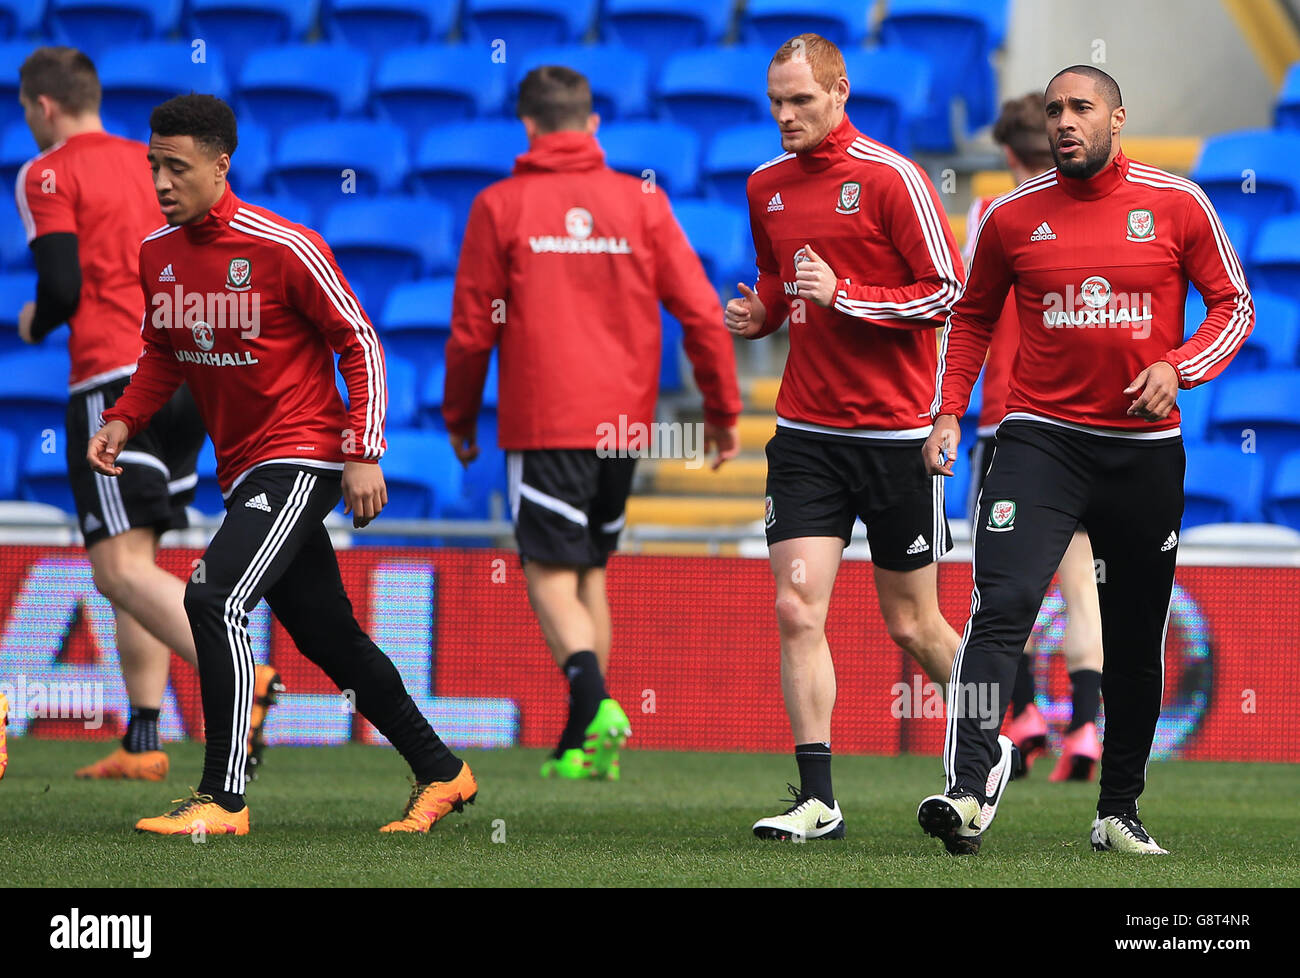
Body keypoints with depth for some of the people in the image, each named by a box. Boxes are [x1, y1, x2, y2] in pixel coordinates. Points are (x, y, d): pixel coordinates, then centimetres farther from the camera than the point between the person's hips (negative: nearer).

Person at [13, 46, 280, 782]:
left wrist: (33, 326, 8)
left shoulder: (49, 175, -3)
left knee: (121, 568, -11)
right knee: (136, 560, 14)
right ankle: (143, 742, 10)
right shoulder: (154, 163, 17)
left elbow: (62, 287, -12)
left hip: (115, 377, -8)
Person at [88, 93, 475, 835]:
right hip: (243, 470, 8)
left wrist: (364, 454, -15)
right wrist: (124, 420, 1)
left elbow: (360, 344, -10)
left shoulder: (284, 248, -16)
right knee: (329, 637, 14)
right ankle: (442, 773, 29)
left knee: (217, 599, -22)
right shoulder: (158, 253, 4)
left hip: (301, 459, -8)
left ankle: (224, 799, -18)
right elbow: (164, 354, 18)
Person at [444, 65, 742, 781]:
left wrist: (459, 417, 14)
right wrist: (722, 408, 11)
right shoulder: (641, 203, 5)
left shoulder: (500, 207, -1)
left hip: (543, 422, -4)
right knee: (591, 571, 16)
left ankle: (595, 701, -27)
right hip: (624, 421, 4)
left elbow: (473, 327, 1)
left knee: (550, 576, -3)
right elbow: (700, 311, 3)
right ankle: (584, 741, 16)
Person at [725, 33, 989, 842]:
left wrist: (842, 296, -19)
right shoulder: (766, 187, 9)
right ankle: (818, 800, -6)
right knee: (798, 609, -9)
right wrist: (761, 312, 3)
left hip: (895, 433, -4)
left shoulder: (891, 179, -9)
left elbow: (947, 293, -11)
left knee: (912, 624, 5)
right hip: (806, 432, 4)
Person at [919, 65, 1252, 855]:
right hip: (1040, 437, -1)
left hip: (1145, 447, 1)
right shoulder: (1013, 215, 3)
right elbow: (973, 317, 16)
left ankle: (1119, 811, 24)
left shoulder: (1177, 205, -1)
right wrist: (948, 413, 6)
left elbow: (1234, 305, 5)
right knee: (1001, 607, -19)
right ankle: (969, 795, -27)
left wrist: (1177, 368, -12)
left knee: (1137, 638, 9)